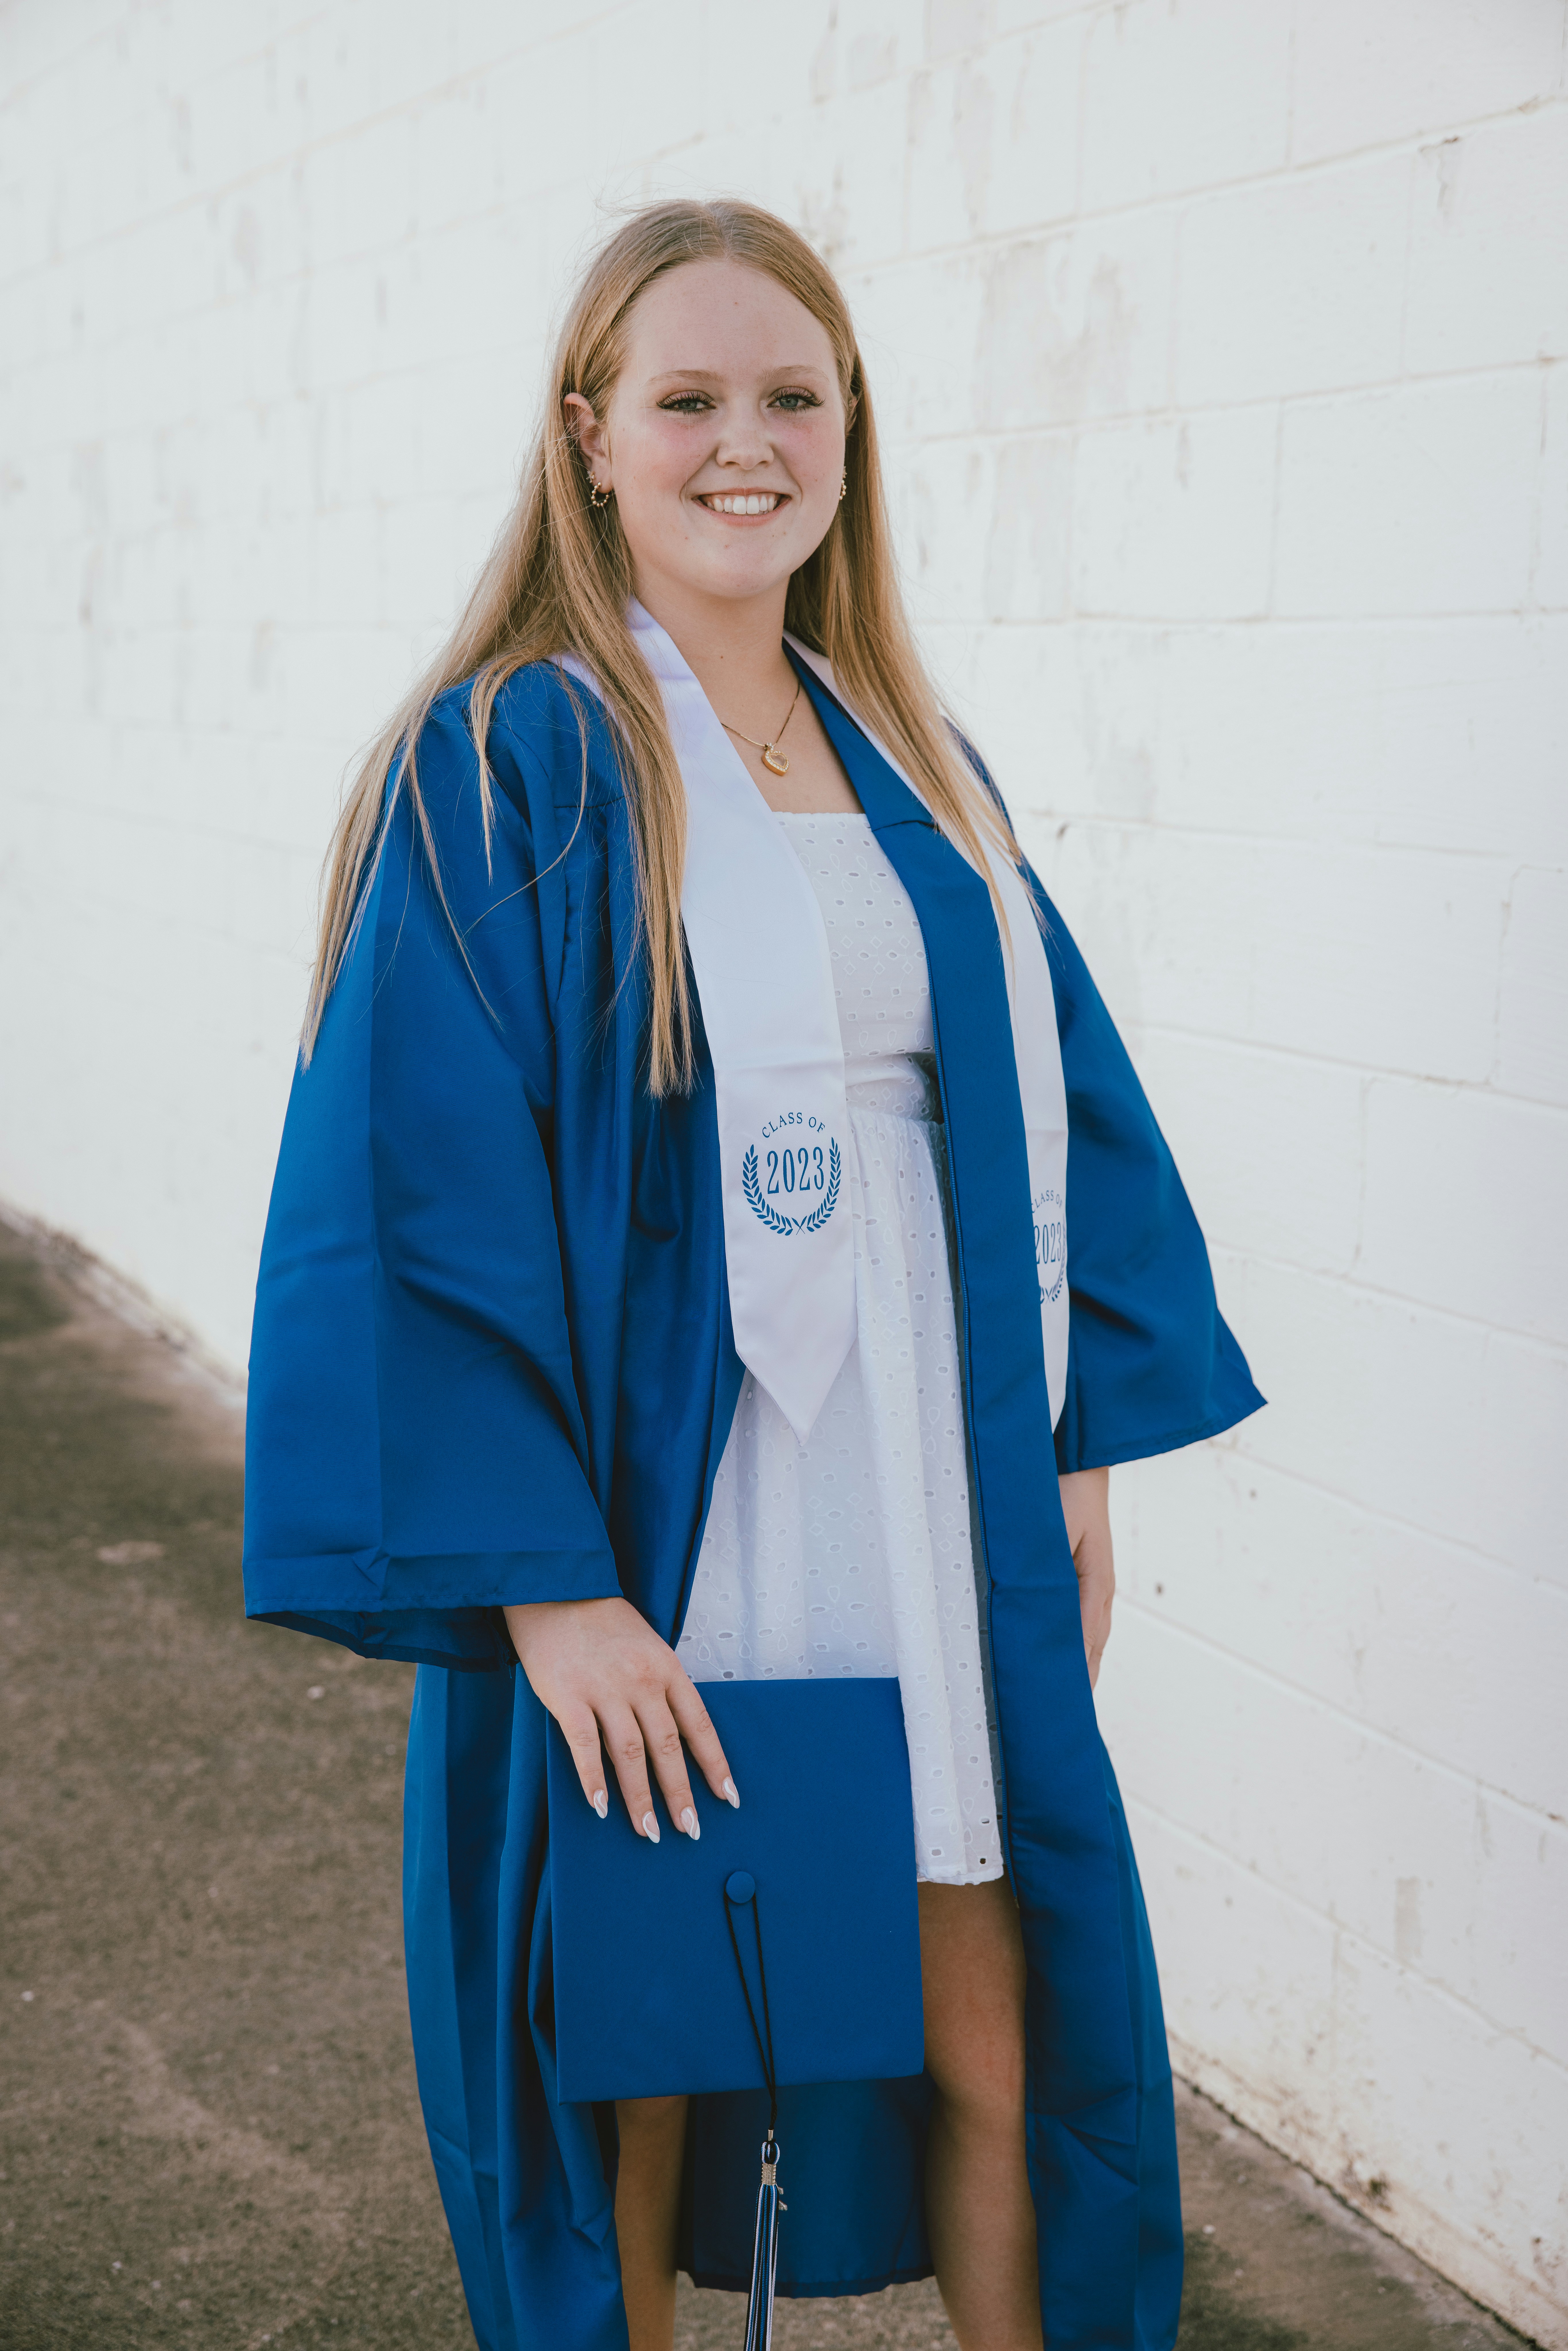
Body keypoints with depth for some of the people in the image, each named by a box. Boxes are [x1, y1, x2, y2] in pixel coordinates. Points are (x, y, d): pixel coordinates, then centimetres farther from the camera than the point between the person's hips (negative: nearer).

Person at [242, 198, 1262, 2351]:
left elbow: (1057, 1100, 15)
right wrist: (543, 1582, -20)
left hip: (931, 1504, 5)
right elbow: (422, 1188, -15)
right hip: (652, 1506, -5)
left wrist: (1079, 1440, 9)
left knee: (992, 2051, 10)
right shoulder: (503, 767, -8)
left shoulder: (910, 766, 10)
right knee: (635, 2051, 9)